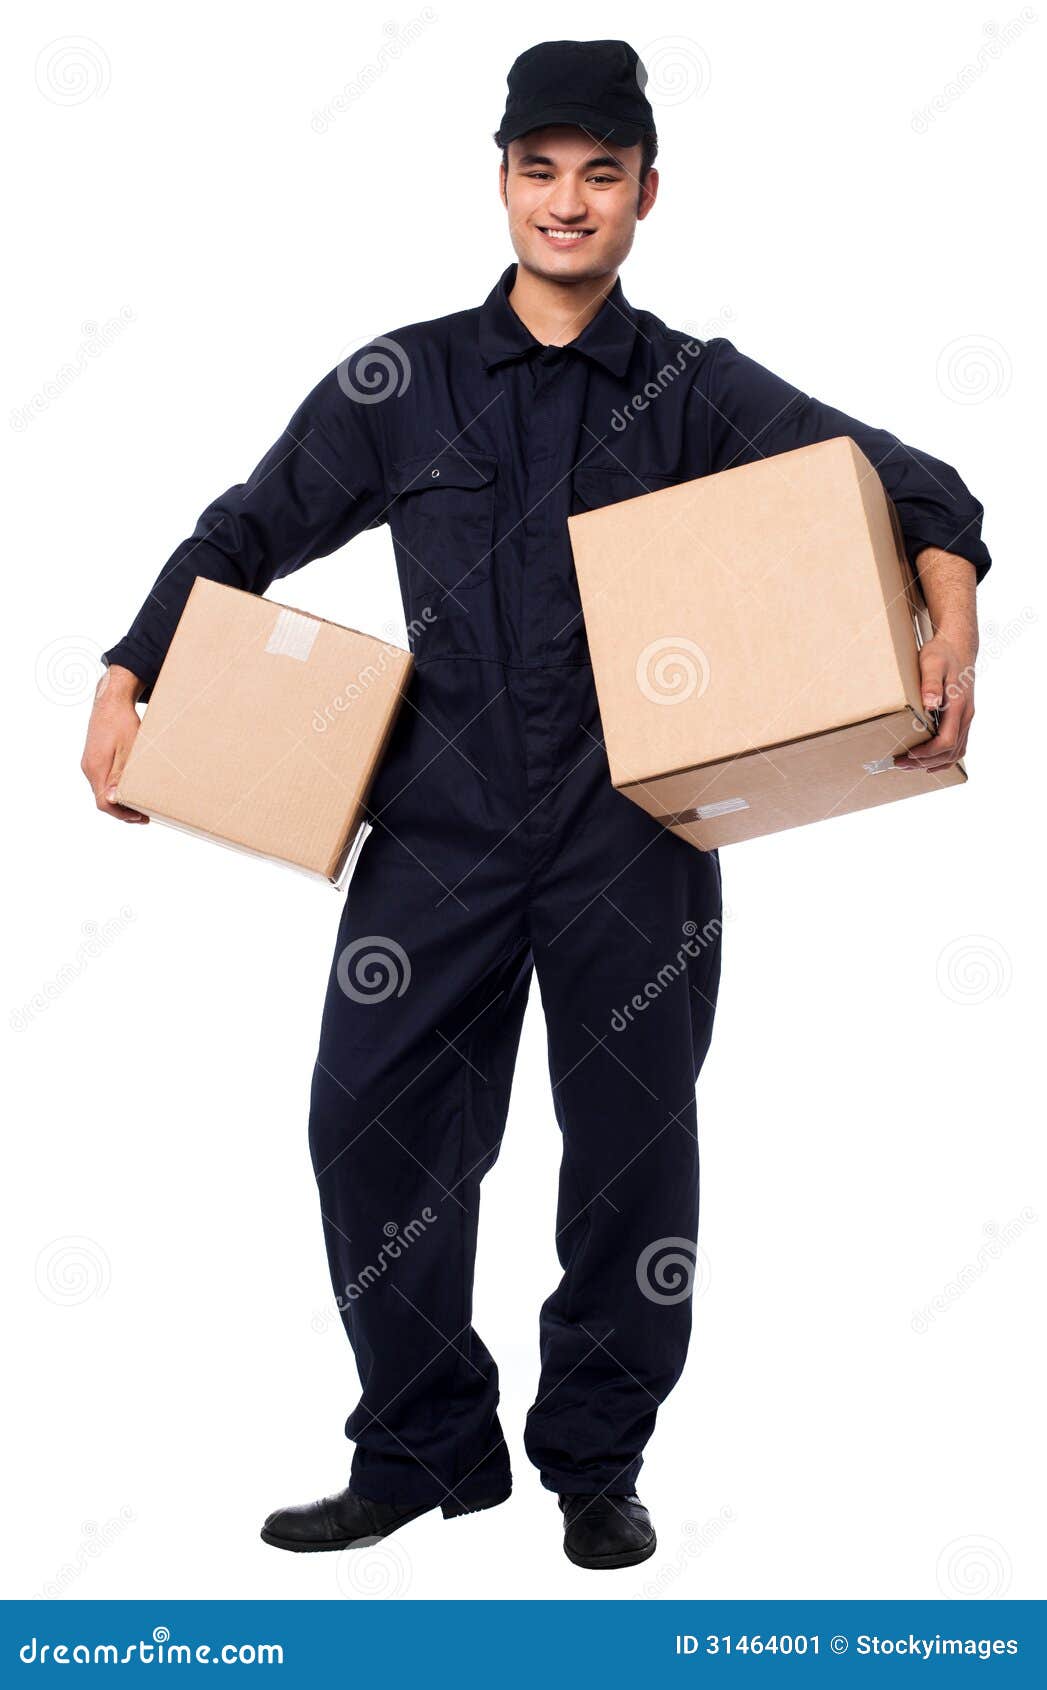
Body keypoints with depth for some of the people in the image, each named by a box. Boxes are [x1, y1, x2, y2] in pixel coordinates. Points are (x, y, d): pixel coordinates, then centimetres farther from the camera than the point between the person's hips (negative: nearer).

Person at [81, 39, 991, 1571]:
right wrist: (126, 684, 2)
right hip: (442, 823, 1)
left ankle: (597, 1460, 21)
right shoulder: (401, 382, 9)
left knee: (634, 1142, 4)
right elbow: (249, 534, 13)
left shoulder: (700, 390, 6)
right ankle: (424, 1451, 12)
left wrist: (949, 610, -24)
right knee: (372, 1117, -5)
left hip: (635, 830, 0)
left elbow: (895, 478, -4)